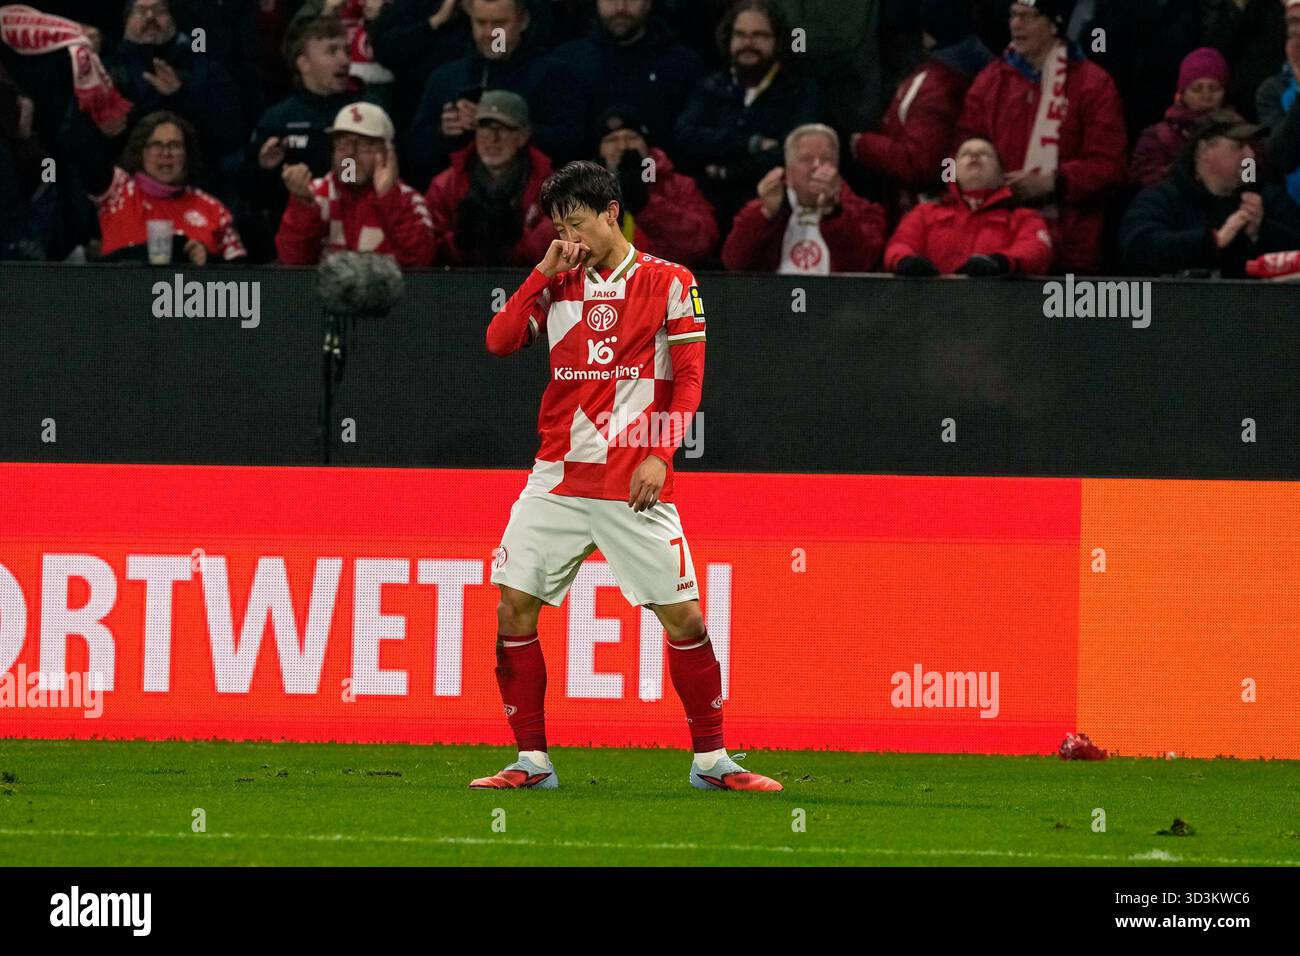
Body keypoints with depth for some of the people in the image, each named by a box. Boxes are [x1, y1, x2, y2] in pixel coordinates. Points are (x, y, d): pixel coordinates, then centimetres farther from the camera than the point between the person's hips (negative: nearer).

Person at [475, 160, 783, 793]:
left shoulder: (669, 284, 0)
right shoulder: (559, 284, 11)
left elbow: (688, 379, -2)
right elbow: (499, 342, 1)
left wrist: (660, 454, -13)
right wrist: (545, 272, -4)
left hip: (636, 483, -3)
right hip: (559, 477, 3)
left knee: (684, 616, -5)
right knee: (513, 607, -5)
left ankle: (710, 761, 8)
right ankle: (531, 760, 3)